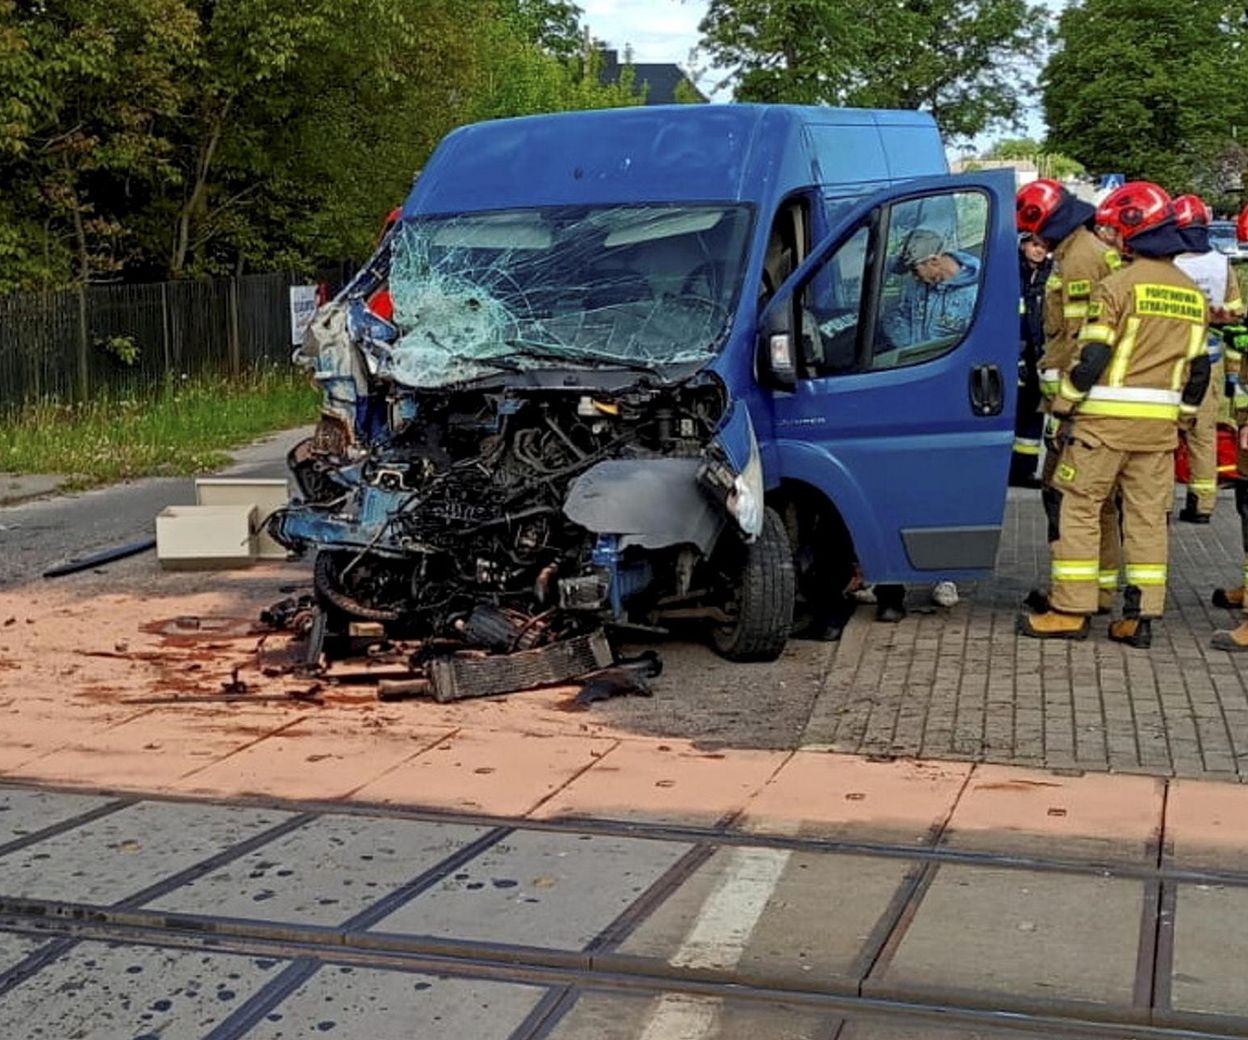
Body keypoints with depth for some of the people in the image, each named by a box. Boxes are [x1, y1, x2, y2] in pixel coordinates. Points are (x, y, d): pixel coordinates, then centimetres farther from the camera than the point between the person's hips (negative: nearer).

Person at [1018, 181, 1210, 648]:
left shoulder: (1119, 285, -10)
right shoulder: (1193, 295, 12)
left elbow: (1091, 355, -13)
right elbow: (1198, 368, 16)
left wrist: (1064, 406, -4)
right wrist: (1182, 417, 23)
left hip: (1106, 418, -6)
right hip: (1160, 423, 6)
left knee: (1078, 508, 2)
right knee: (1148, 515, 8)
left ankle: (1070, 610, 2)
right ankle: (1142, 616, 8)